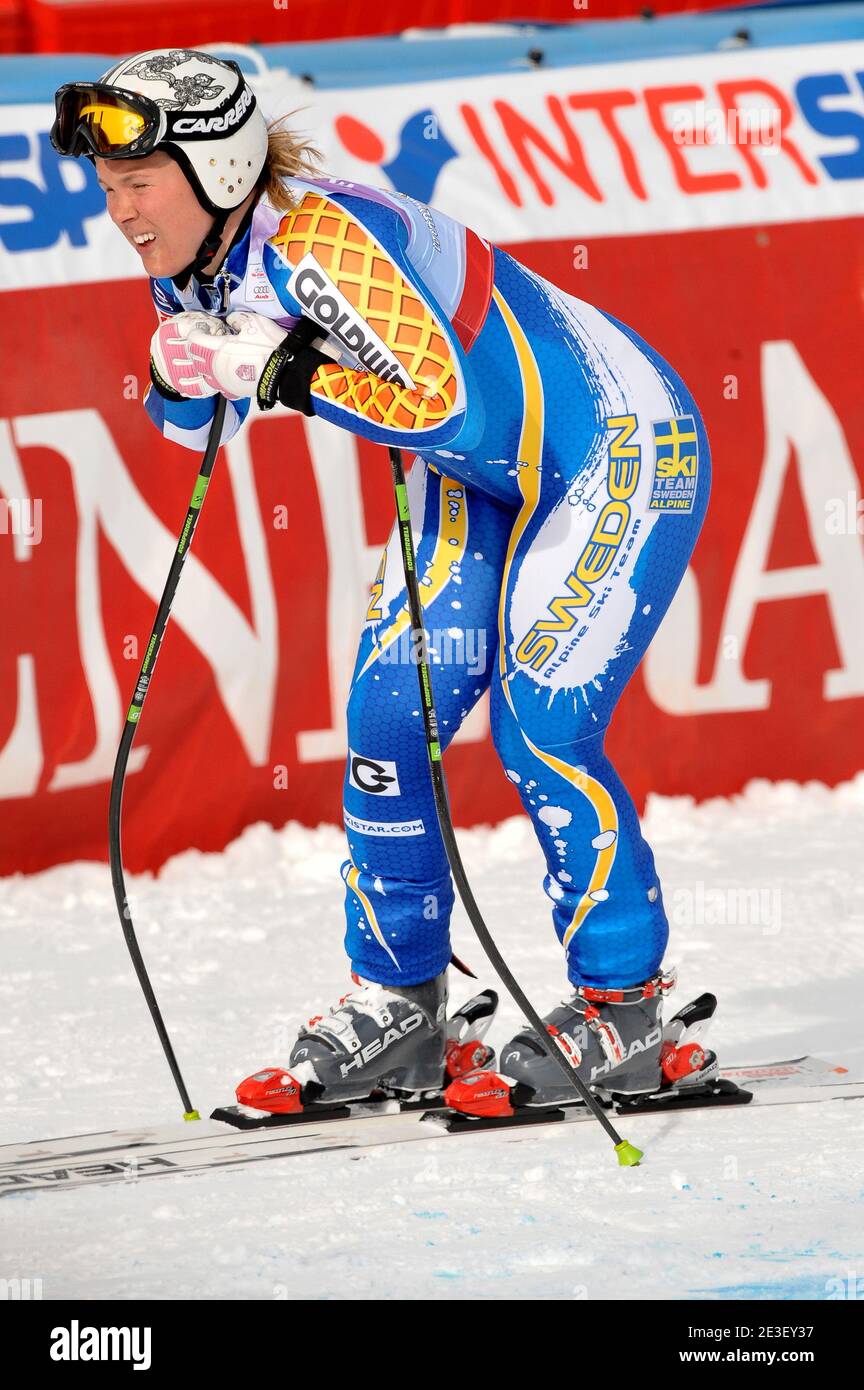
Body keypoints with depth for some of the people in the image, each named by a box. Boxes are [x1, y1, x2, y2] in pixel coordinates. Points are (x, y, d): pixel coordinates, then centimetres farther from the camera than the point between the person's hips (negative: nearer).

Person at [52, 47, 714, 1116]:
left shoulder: (317, 239, -32)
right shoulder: (195, 267, -5)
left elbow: (439, 400, -35)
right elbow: (198, 424, 9)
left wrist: (280, 368, -35)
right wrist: (189, 375, -13)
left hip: (622, 451, -9)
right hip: (479, 475, 9)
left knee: (540, 727, -16)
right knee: (387, 720, 1)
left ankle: (623, 1009, -3)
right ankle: (397, 1008, 11)